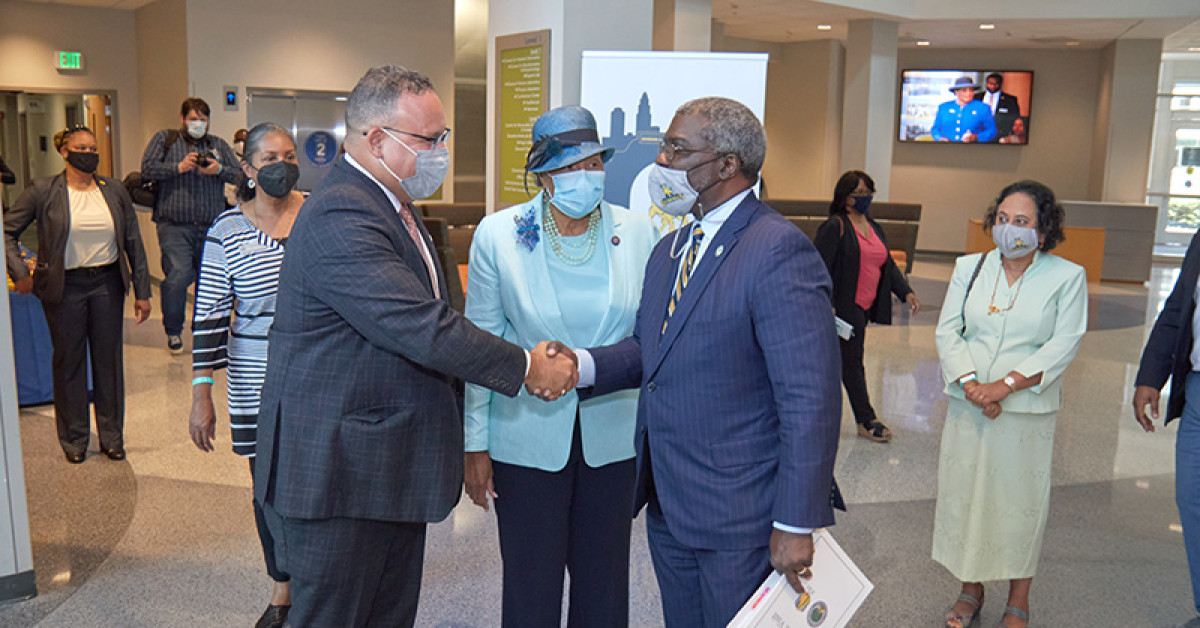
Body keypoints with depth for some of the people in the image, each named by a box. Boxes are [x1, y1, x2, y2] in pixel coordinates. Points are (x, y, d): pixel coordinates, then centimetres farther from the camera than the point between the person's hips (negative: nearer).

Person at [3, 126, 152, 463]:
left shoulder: (114, 190, 3)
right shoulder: (42, 191, -4)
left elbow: (133, 242, 6)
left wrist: (142, 292, 5)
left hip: (107, 283, 2)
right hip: (64, 288, -2)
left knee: (109, 359, 8)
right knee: (69, 361, 8)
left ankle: (111, 436, 21)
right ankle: (74, 439, 22)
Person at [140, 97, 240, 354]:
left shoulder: (218, 145, 17)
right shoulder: (164, 139, 11)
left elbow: (240, 174, 9)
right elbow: (147, 169, -1)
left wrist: (219, 170, -10)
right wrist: (180, 167, -12)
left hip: (211, 227, 3)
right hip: (174, 226, -3)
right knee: (178, 275, -17)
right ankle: (173, 330, 4)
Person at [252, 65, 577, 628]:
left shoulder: (390, 203, 13)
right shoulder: (339, 217, -22)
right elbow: (423, 328, -26)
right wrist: (525, 367, -15)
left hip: (394, 470, 10)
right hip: (338, 473, -10)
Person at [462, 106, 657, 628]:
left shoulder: (638, 233, -3)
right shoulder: (498, 234, -7)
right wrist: (476, 444, -2)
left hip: (611, 437, 2)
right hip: (527, 436, -2)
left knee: (604, 584, 15)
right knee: (530, 585, 11)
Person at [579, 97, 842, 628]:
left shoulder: (779, 251, -18)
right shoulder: (669, 250, 11)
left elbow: (811, 401, -21)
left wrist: (795, 523, -21)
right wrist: (583, 365, -4)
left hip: (740, 521, -8)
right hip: (667, 505, 8)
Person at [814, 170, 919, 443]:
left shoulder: (875, 228, 15)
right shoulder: (835, 227, -11)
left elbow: (888, 265, 19)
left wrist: (906, 292, 5)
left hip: (864, 307, 8)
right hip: (845, 307, -8)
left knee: (847, 358, 14)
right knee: (851, 360, -2)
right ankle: (866, 420, 5)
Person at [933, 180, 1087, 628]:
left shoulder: (1067, 276, -2)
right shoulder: (970, 267, 6)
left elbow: (1063, 345, -9)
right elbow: (947, 330, 2)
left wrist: (1005, 385, -18)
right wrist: (971, 385, -12)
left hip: (1027, 410, -2)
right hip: (967, 405, 3)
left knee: (1022, 501, 5)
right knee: (965, 494, 8)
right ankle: (971, 591, 26)